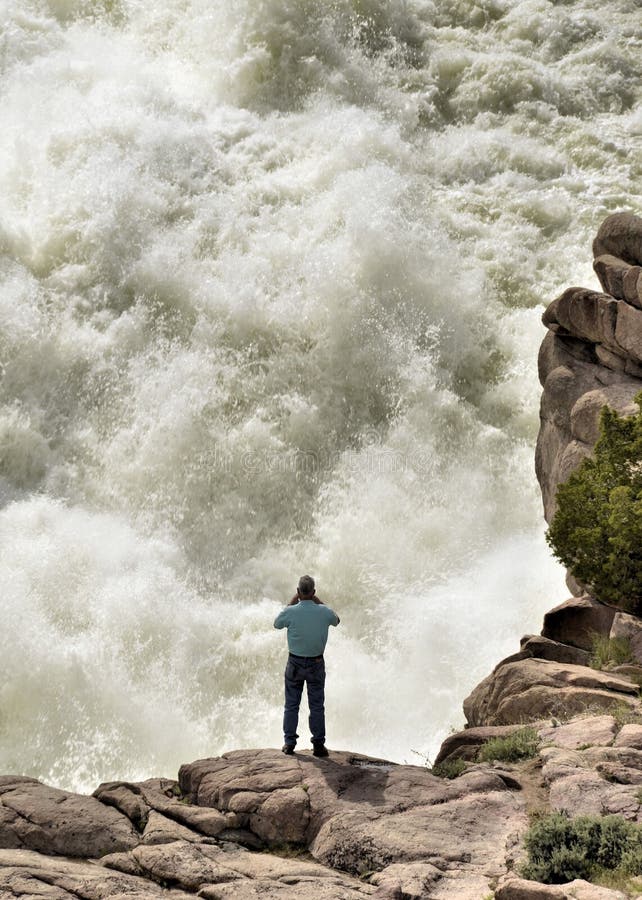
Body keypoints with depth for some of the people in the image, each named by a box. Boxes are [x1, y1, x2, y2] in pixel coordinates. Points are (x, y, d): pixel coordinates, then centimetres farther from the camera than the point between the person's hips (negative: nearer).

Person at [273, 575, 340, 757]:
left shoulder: (290, 612, -17)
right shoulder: (324, 612, -13)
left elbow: (277, 624, 6)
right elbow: (336, 620, 11)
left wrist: (292, 602, 7)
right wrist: (319, 602, 11)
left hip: (295, 663, 0)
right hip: (316, 664, 0)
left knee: (291, 705, 11)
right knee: (317, 706, 8)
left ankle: (289, 743, 12)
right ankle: (318, 744, 7)